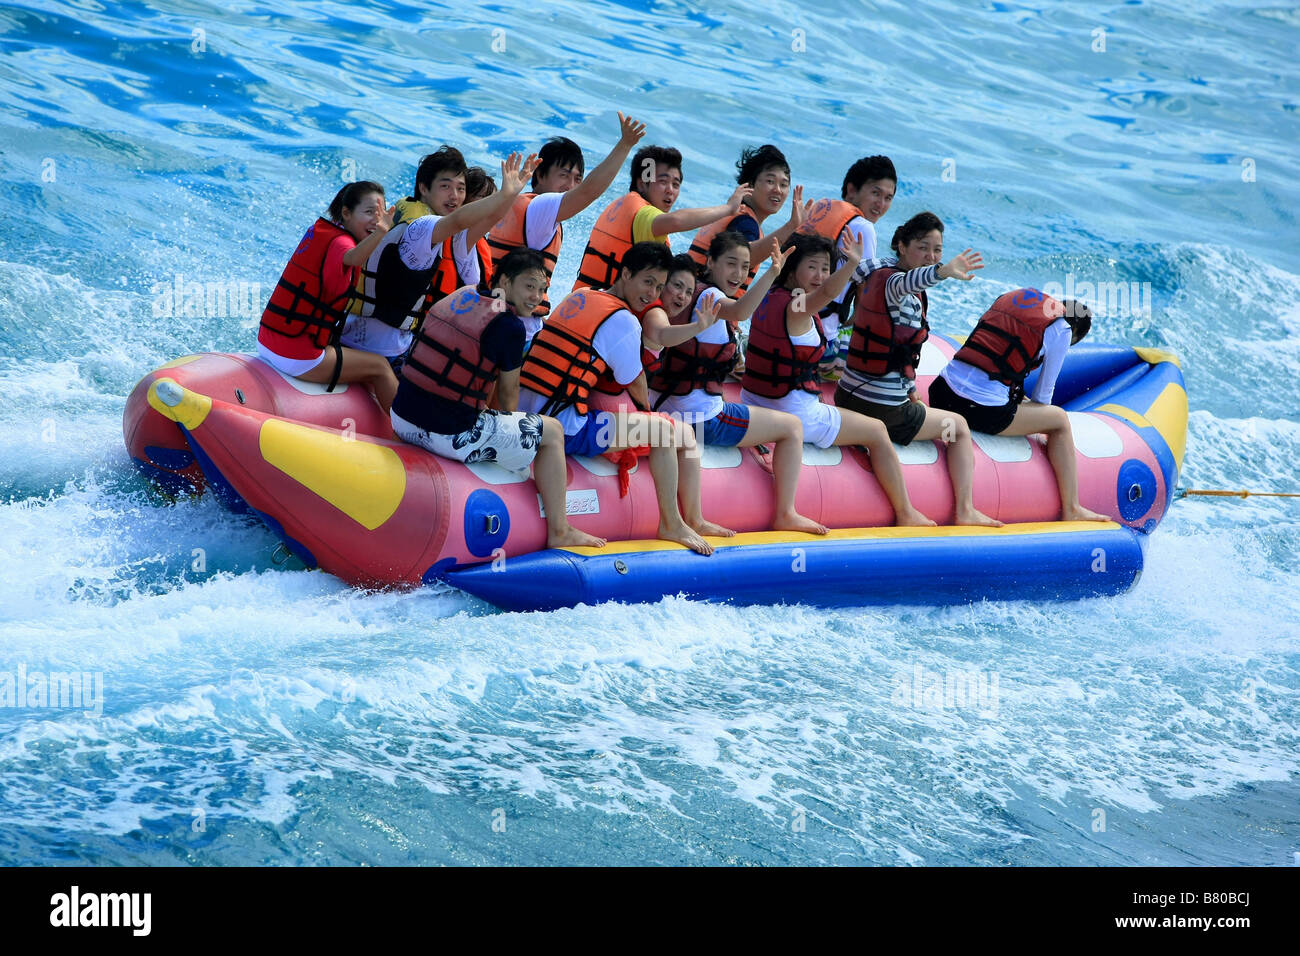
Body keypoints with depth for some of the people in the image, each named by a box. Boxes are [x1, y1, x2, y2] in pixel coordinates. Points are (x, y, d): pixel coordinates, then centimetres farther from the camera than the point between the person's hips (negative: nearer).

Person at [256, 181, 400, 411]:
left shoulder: (319, 229, 12)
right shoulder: (339, 242, -17)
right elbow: (352, 258, -44)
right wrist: (380, 232, -59)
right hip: (297, 358, -10)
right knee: (380, 368, 4)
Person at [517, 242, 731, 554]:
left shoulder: (579, 296, 15)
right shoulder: (624, 322, -9)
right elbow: (635, 384, 1)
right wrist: (646, 411, 25)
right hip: (564, 430, -9)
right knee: (665, 429, -1)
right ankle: (672, 523, 8)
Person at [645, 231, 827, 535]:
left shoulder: (692, 295, 12)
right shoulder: (711, 296, -15)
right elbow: (739, 311, -39)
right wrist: (771, 274, -50)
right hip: (700, 416, -9)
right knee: (792, 427, 5)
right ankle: (785, 515, 5)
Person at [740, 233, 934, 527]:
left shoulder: (772, 297, 3)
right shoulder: (795, 309, -26)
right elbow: (825, 294, -47)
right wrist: (852, 264, -60)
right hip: (794, 413, -10)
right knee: (877, 431, 7)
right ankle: (905, 515, 14)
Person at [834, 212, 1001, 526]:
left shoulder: (880, 274, 9)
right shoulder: (891, 281, -21)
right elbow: (903, 284, -46)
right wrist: (943, 272, -64)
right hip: (881, 409, -9)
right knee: (959, 426, 10)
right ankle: (965, 511, 11)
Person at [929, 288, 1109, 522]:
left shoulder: (1010, 297, 19)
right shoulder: (1061, 330, 2)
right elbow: (1043, 393, 9)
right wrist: (1036, 421, 31)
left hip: (941, 393, 7)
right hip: (982, 410, -6)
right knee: (1060, 420, 15)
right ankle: (1071, 510, 16)